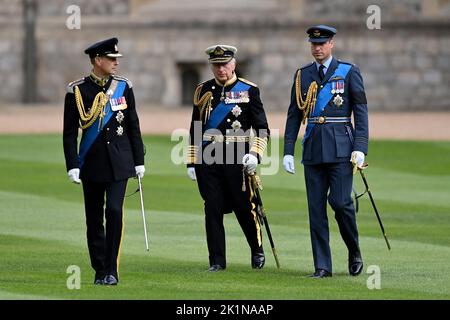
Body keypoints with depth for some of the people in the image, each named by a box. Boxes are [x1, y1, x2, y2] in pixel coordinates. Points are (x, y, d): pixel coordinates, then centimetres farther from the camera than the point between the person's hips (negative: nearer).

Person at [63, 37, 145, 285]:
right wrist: (72, 166, -9)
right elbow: (70, 132, -2)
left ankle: (111, 271, -9)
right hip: (91, 162, -1)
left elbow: (133, 126, 9)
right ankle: (100, 271, 15)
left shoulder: (123, 86, 4)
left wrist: (139, 161, 7)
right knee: (94, 218, 4)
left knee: (114, 211, -13)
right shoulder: (77, 91, -3)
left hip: (119, 162, 1)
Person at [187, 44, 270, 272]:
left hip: (237, 158, -2)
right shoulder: (203, 91, 10)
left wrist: (255, 154, -15)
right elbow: (195, 131, 14)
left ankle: (257, 250, 27)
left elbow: (262, 129, 1)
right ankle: (217, 261, 4)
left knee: (244, 207, 4)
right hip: (208, 158, 2)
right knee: (213, 209, -1)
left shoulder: (249, 91, 2)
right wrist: (192, 162, 9)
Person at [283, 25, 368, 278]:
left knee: (341, 201, -13)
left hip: (341, 148, -4)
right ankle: (322, 266, 4)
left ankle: (354, 251, 11)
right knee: (316, 207, 1)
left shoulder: (349, 72, 1)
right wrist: (288, 151, 6)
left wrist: (360, 148, -11)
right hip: (313, 149, 4)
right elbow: (294, 115, 13)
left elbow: (361, 111, -2)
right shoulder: (303, 75, 12)